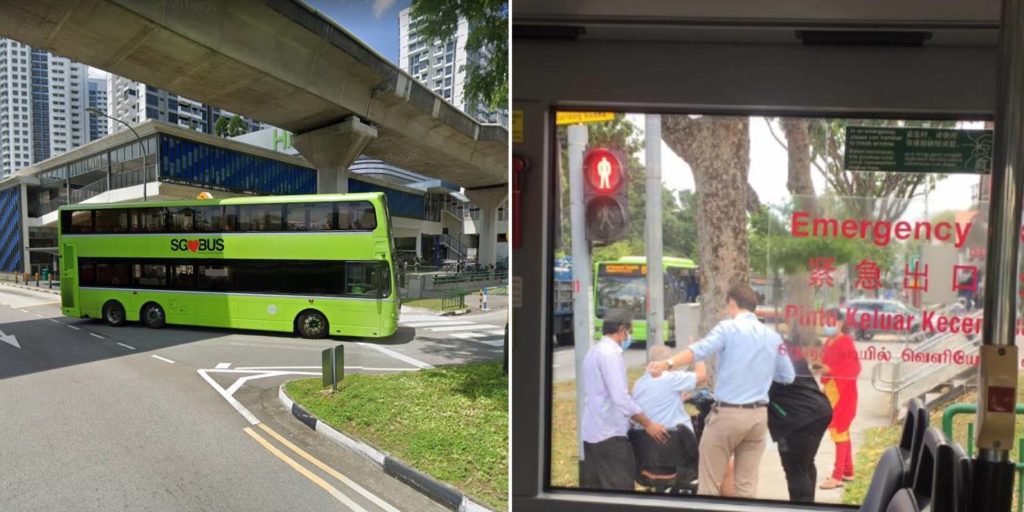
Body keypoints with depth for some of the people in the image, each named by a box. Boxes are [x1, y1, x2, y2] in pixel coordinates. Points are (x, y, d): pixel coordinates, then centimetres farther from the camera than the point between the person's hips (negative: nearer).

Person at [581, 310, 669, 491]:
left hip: (592, 432, 10)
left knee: (594, 487, 14)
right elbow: (620, 397, -22)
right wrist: (648, 424, -16)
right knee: (621, 488, -3)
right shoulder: (611, 353, -16)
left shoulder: (595, 351, 14)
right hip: (610, 433, -10)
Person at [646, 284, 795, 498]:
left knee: (709, 483, 4)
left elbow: (701, 349, -25)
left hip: (727, 413, -5)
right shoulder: (773, 336, 9)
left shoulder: (728, 328, -6)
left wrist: (668, 363, -35)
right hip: (758, 415, 5)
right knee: (747, 484, 12)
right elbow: (788, 377, 18)